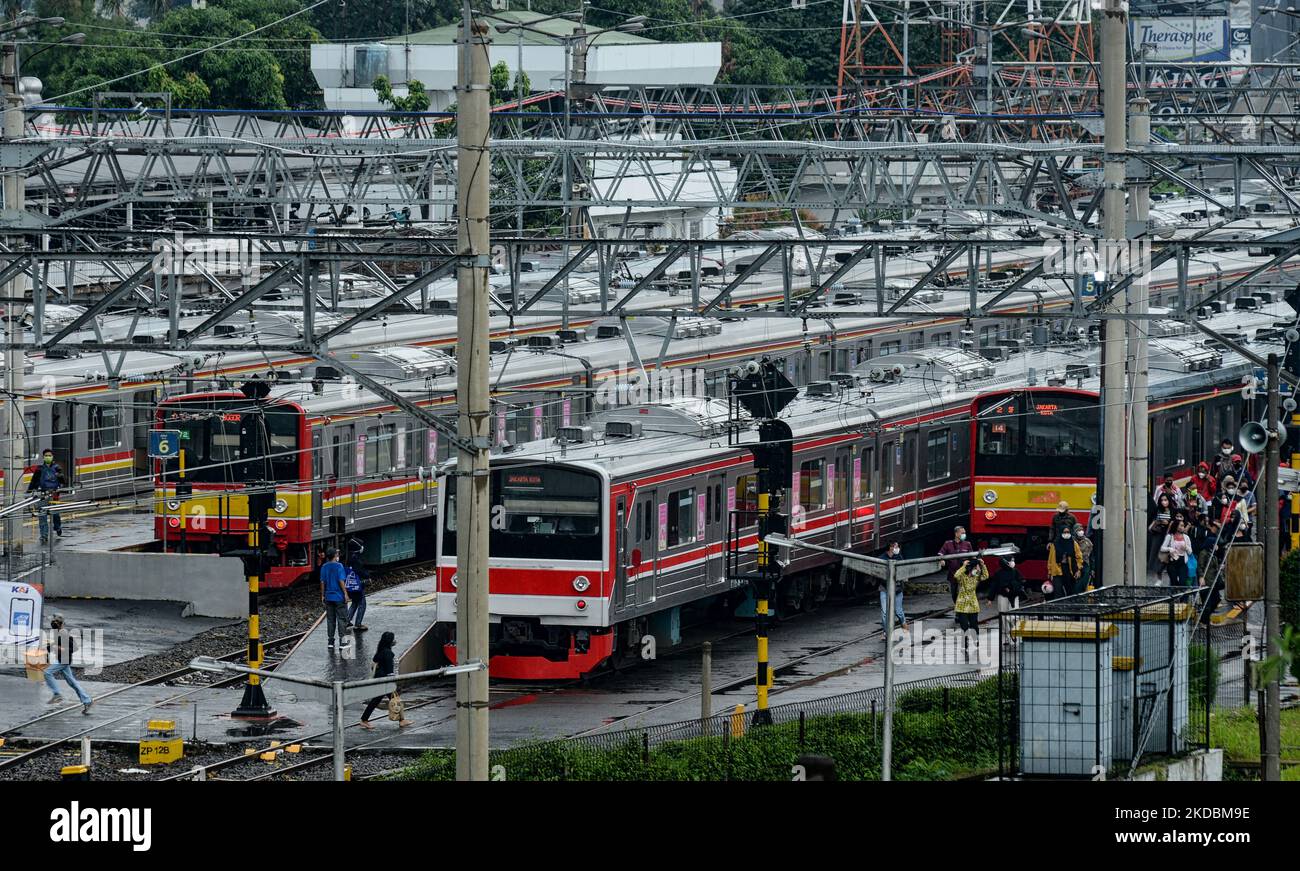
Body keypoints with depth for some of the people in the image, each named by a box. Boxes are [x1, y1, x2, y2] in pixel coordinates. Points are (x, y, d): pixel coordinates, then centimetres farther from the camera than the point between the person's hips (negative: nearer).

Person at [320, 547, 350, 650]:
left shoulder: (324, 567, 3)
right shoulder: (338, 566, -12)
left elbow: (322, 582, 5)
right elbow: (341, 581, -15)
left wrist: (323, 595, 12)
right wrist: (345, 593, -8)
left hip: (328, 597, 5)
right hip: (339, 597, -5)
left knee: (330, 619, 10)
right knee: (341, 618, 3)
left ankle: (330, 641, 11)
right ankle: (342, 640, 1)